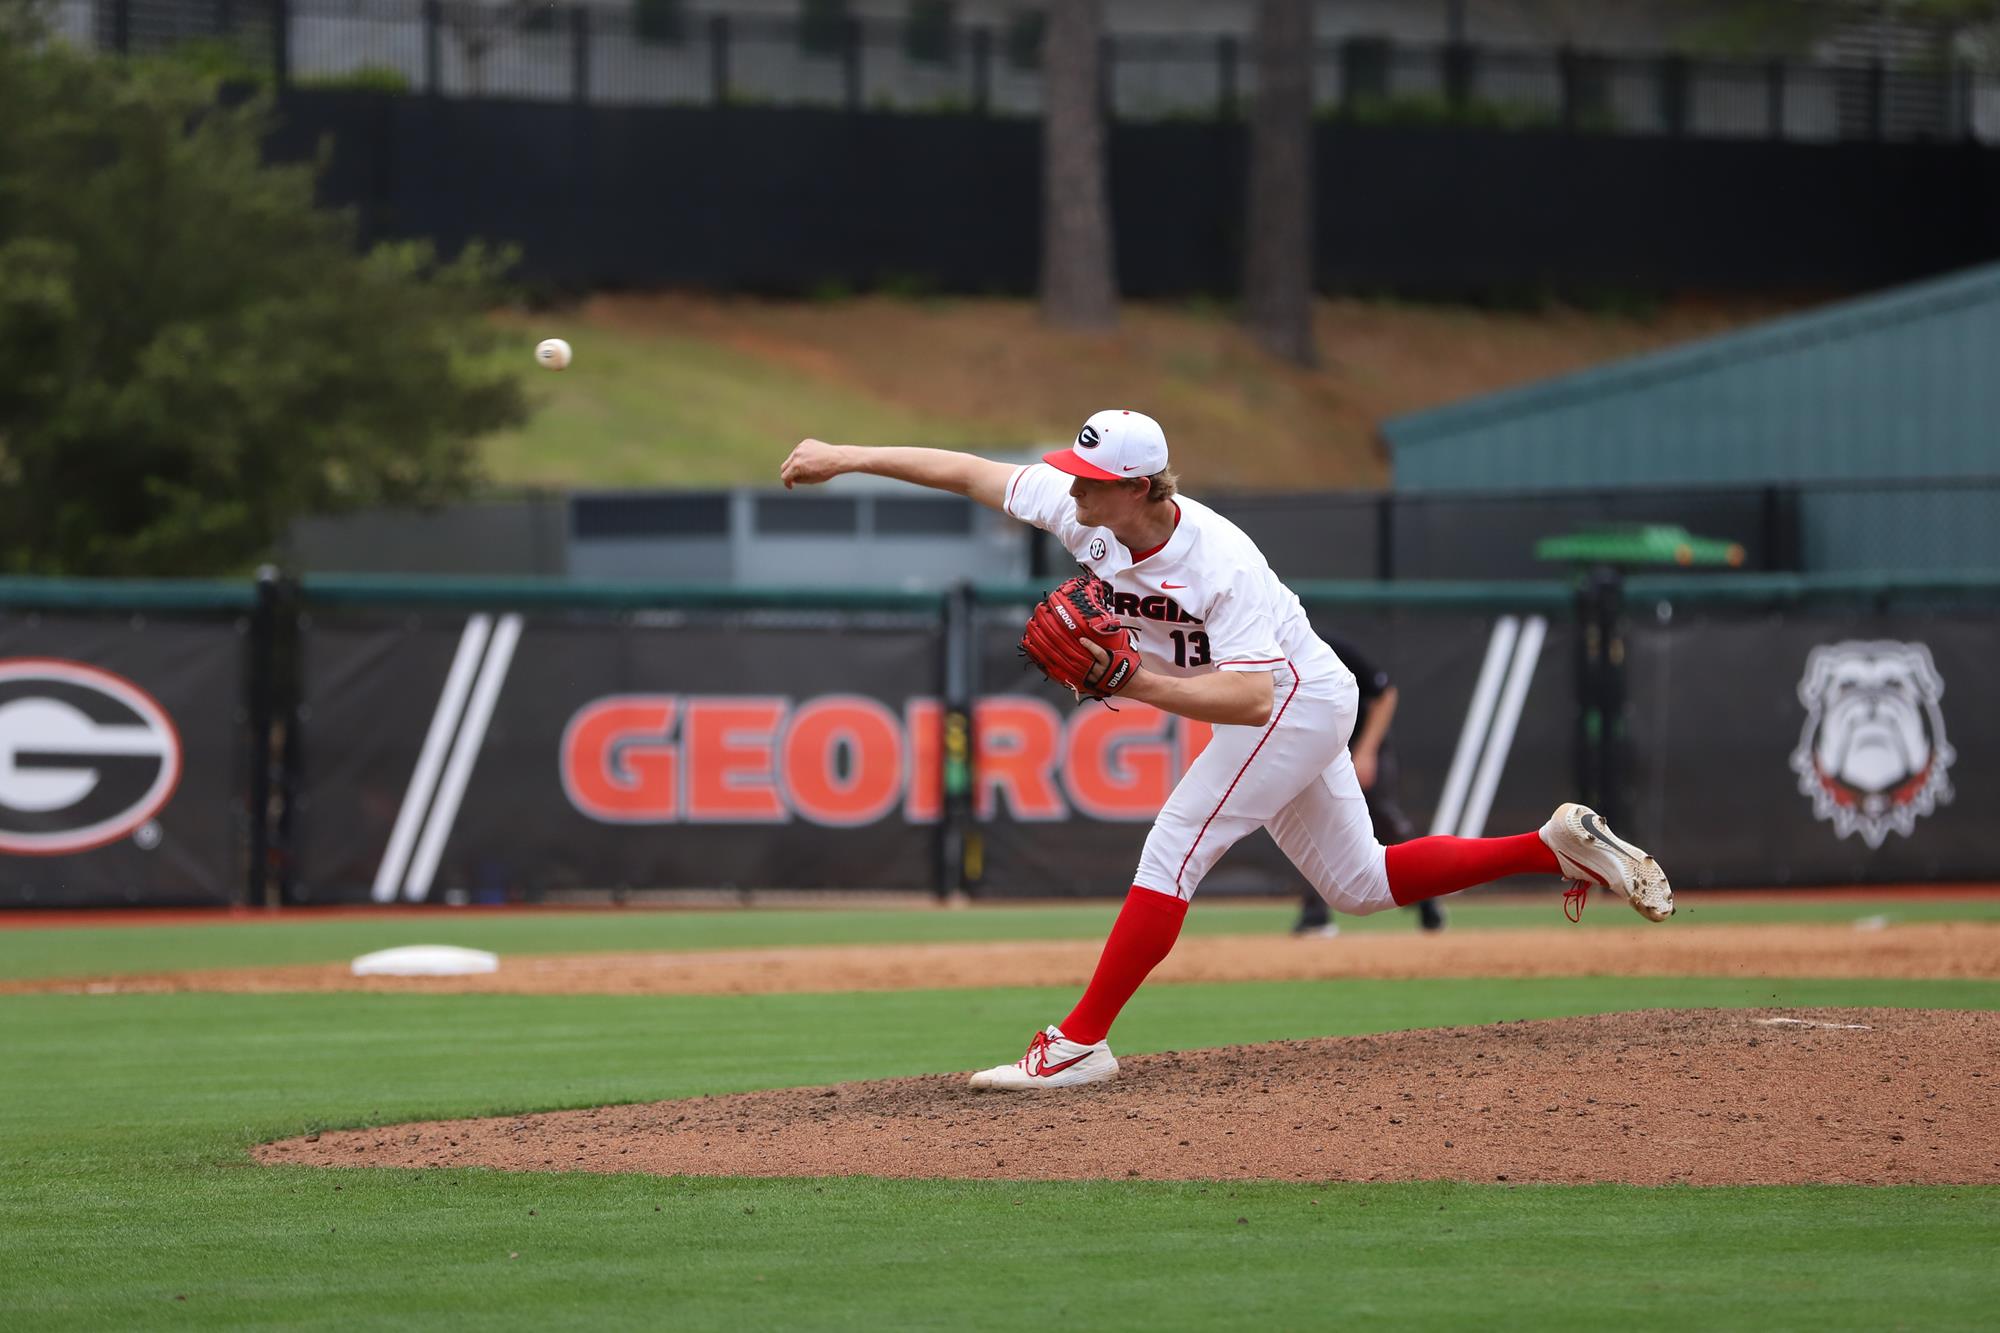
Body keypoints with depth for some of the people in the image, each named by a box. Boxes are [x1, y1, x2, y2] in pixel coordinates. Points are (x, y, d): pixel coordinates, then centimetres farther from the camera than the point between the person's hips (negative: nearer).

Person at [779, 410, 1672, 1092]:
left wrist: (1139, 685, -46)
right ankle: (1560, 847, 18)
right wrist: (847, 458, -8)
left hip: (1296, 699, -9)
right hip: (1280, 711, 9)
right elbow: (967, 472, -6)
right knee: (1359, 885, 14)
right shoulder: (1082, 510, -13)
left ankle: (1080, 1044, -17)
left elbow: (1249, 698, -39)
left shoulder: (1219, 563, -34)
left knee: (1174, 848, -17)